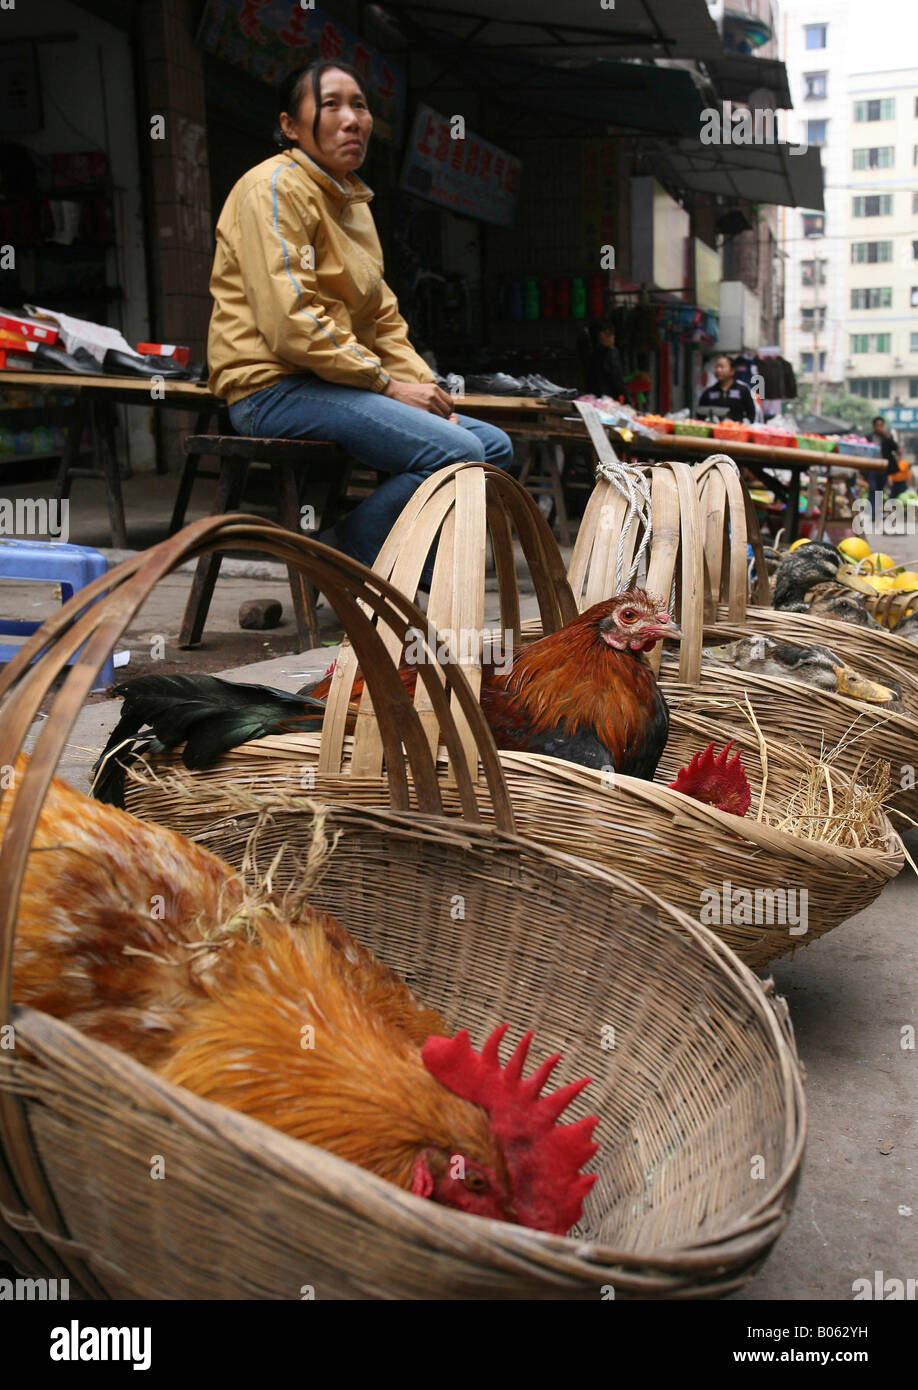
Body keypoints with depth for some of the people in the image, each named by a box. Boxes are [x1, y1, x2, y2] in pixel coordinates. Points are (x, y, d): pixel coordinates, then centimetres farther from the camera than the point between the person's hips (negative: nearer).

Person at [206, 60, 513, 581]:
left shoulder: (353, 201, 21)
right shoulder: (278, 187, -7)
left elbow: (383, 317, 20)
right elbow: (290, 322, -19)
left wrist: (426, 388, 3)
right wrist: (389, 386, -15)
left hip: (339, 386, 9)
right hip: (275, 388, -9)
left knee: (495, 445, 4)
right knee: (456, 452, -24)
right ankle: (340, 556, -7)